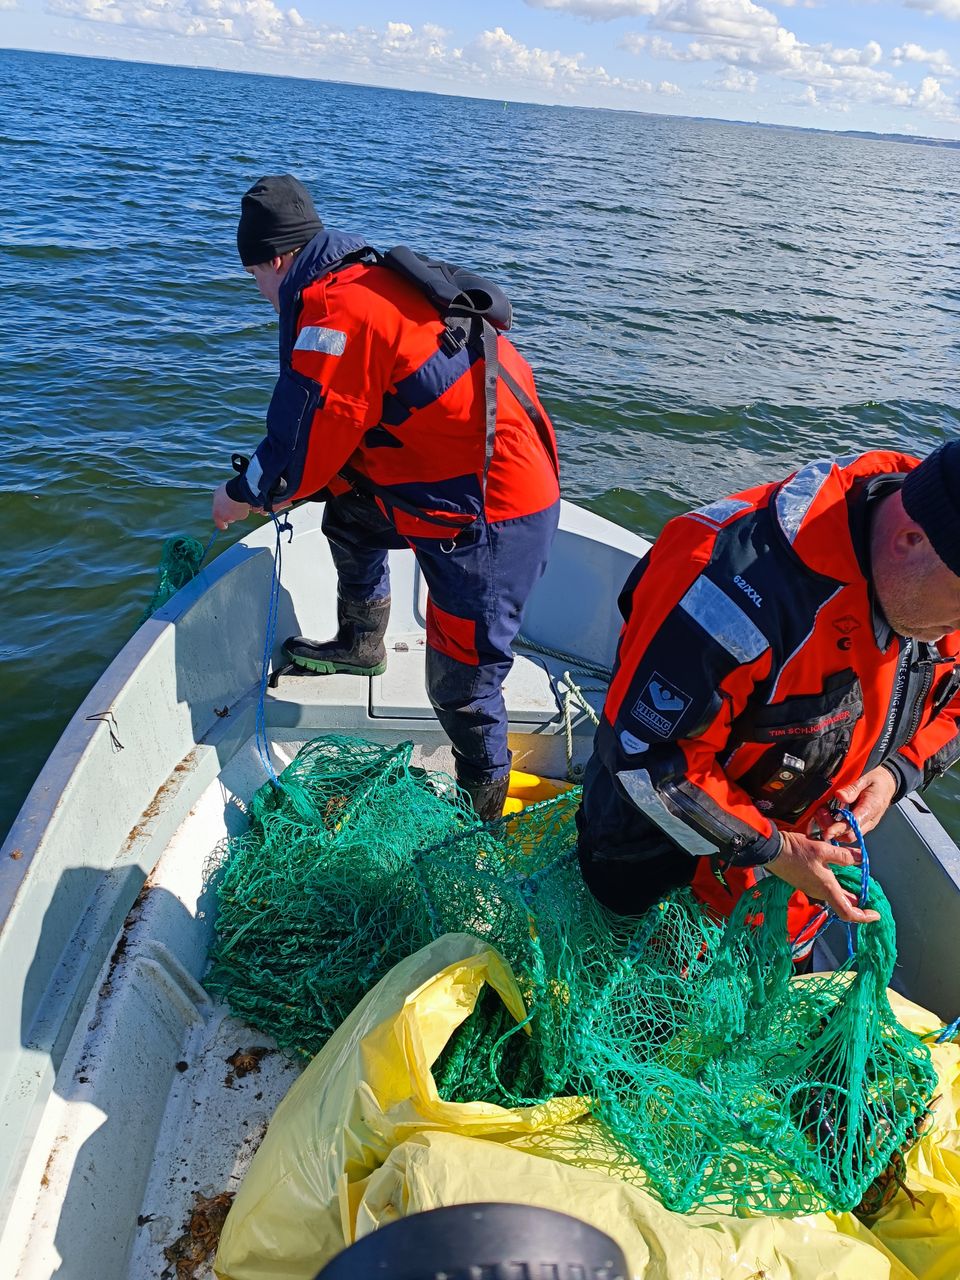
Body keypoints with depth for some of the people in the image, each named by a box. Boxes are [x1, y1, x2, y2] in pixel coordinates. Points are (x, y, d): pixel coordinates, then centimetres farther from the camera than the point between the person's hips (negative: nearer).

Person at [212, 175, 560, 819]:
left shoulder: (336, 307, -16)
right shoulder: (371, 280, 16)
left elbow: (302, 443, -13)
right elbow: (342, 426, 23)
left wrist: (244, 495, 6)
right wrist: (284, 487, 22)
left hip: (491, 520, -10)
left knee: (461, 681, -1)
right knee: (350, 514, 27)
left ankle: (483, 807, 19)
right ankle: (361, 645, 43)